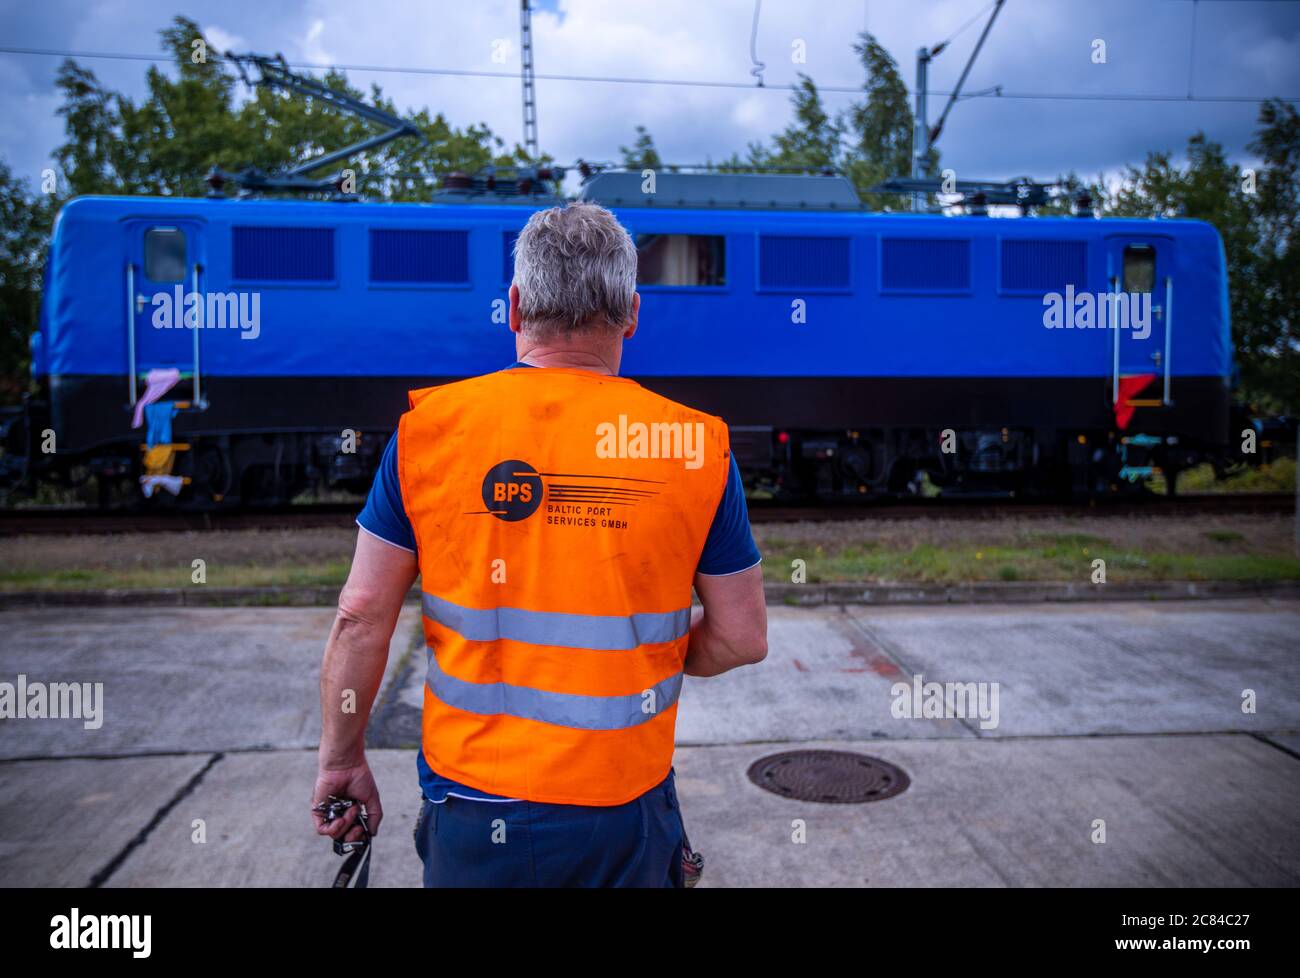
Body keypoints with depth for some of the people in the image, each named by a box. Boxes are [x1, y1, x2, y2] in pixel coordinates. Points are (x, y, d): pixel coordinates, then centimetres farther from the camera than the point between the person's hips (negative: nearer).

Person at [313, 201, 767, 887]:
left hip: (472, 814, 1)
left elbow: (362, 615, -6)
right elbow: (742, 639, -4)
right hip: (625, 816, 0)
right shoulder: (696, 443, -9)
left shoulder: (429, 425, -8)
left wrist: (342, 760, 8)